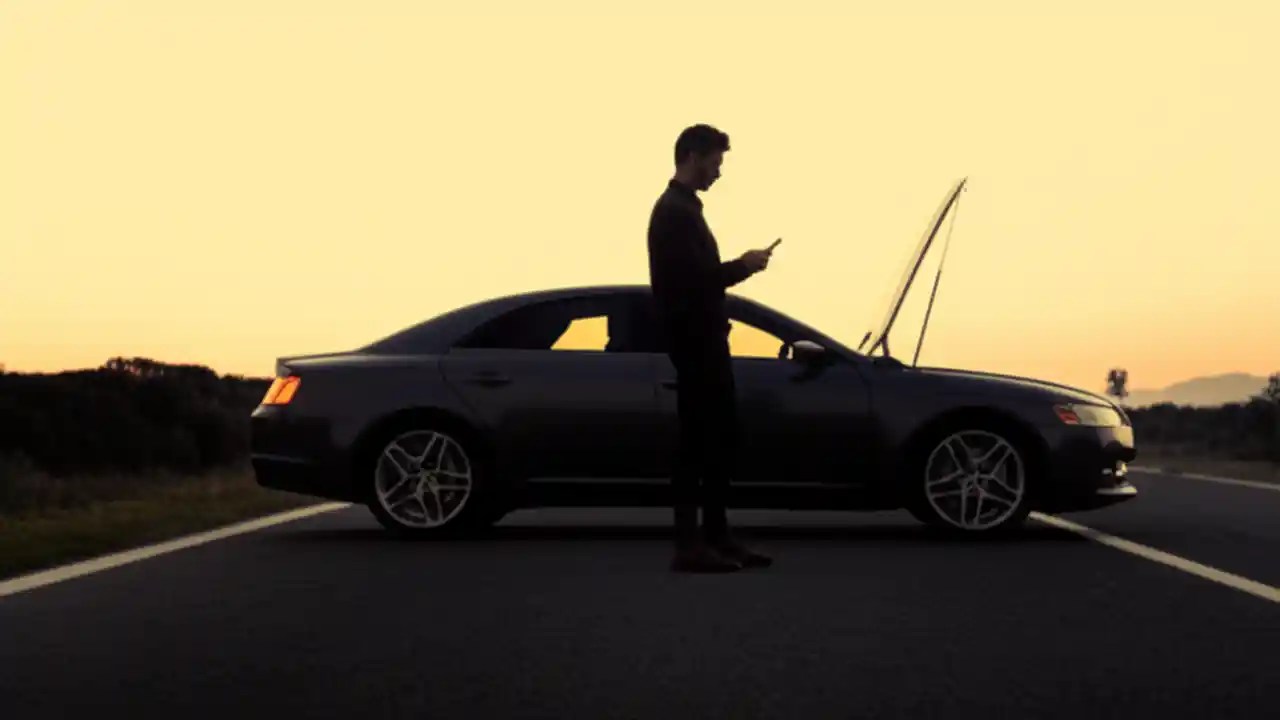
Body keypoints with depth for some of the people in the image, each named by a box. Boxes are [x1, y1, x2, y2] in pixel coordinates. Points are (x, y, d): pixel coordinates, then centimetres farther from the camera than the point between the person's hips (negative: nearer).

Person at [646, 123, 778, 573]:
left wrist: (737, 268, 9)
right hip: (694, 342, -10)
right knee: (698, 441, -8)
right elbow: (695, 277, -22)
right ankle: (689, 545, -6)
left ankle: (716, 537, 17)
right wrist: (744, 266, -11)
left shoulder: (682, 208, 19)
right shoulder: (674, 211, -14)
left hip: (703, 339, 10)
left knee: (719, 439, 12)